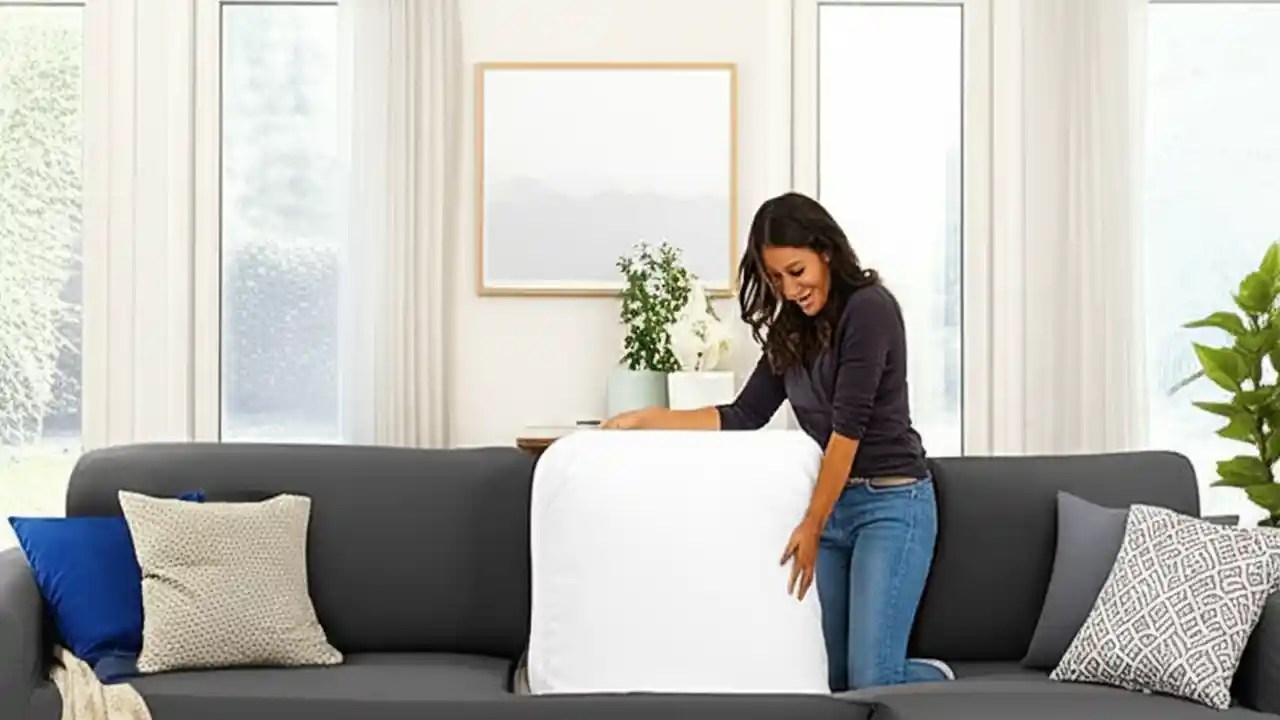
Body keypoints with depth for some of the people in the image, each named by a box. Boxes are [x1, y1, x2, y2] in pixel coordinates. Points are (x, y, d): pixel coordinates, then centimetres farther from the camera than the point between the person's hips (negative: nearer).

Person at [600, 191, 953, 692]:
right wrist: (646, 419, 5)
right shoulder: (792, 330, 11)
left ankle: (937, 682, 20)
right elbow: (743, 416, 11)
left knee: (871, 684, -10)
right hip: (831, 505, 7)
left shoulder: (870, 308, -14)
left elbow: (848, 426, -17)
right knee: (828, 677, 1)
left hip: (891, 504, -7)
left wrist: (811, 525, -15)